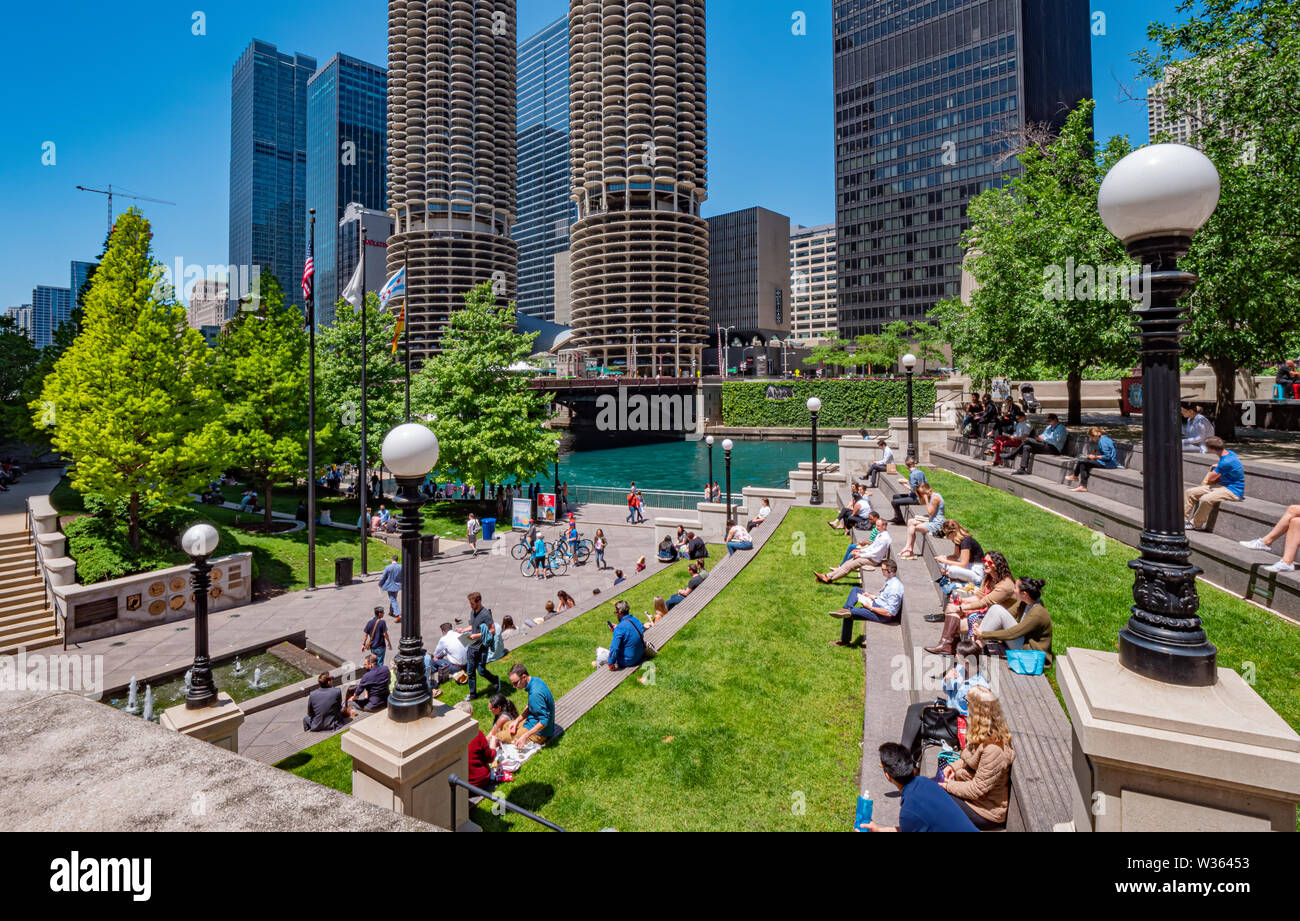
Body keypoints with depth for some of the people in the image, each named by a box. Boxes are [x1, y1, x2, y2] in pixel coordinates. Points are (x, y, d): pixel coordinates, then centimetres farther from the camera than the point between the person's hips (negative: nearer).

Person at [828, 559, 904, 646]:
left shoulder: (895, 588, -30)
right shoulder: (890, 579, 0)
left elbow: (889, 613, -29)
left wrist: (870, 607, -22)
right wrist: (871, 596, 4)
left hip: (883, 615, -10)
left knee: (849, 615, -14)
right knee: (855, 589, 3)